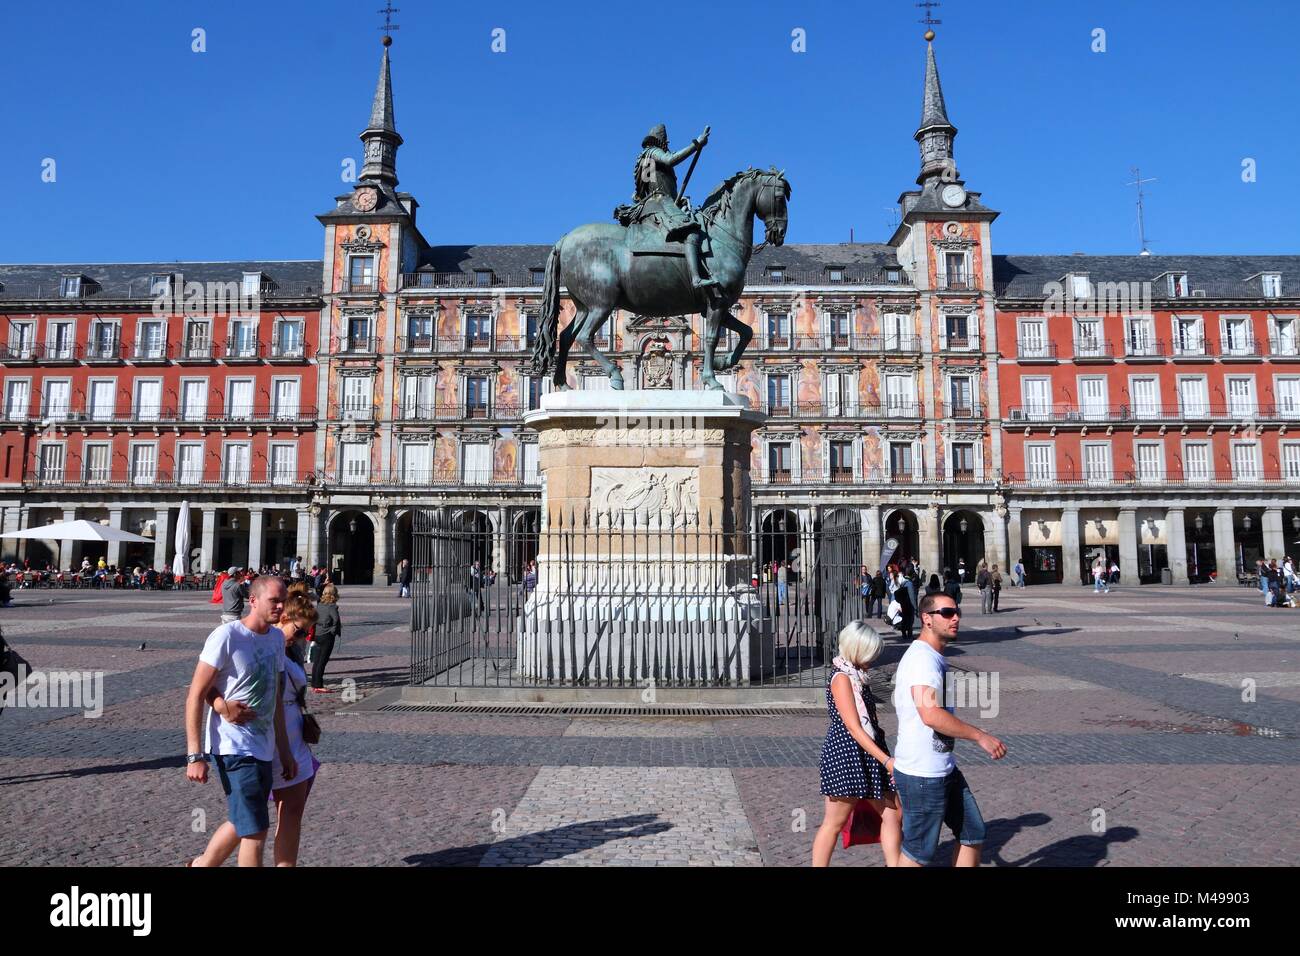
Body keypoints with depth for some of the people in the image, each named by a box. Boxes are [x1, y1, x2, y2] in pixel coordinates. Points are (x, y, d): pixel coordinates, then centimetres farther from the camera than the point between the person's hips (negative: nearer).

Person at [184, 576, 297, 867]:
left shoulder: (277, 637, 8)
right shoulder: (226, 636, -15)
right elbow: (196, 695, -14)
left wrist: (284, 750, 15)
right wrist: (195, 756, -17)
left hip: (263, 749, 8)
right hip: (233, 748, -8)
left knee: (243, 825, 22)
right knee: (255, 831, -4)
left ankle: (201, 865, 43)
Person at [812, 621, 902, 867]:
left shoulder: (857, 676, 12)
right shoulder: (841, 678, -17)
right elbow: (854, 728, -21)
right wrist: (886, 760, -23)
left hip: (866, 756, 9)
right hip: (845, 755, -9)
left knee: (893, 814, 10)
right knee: (835, 822, 2)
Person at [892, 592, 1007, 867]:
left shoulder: (935, 658, 14)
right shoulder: (923, 658, -20)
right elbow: (931, 714, -31)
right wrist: (981, 736, -22)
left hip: (945, 769, 10)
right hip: (922, 775, -10)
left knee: (973, 834, 17)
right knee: (918, 852, 3)